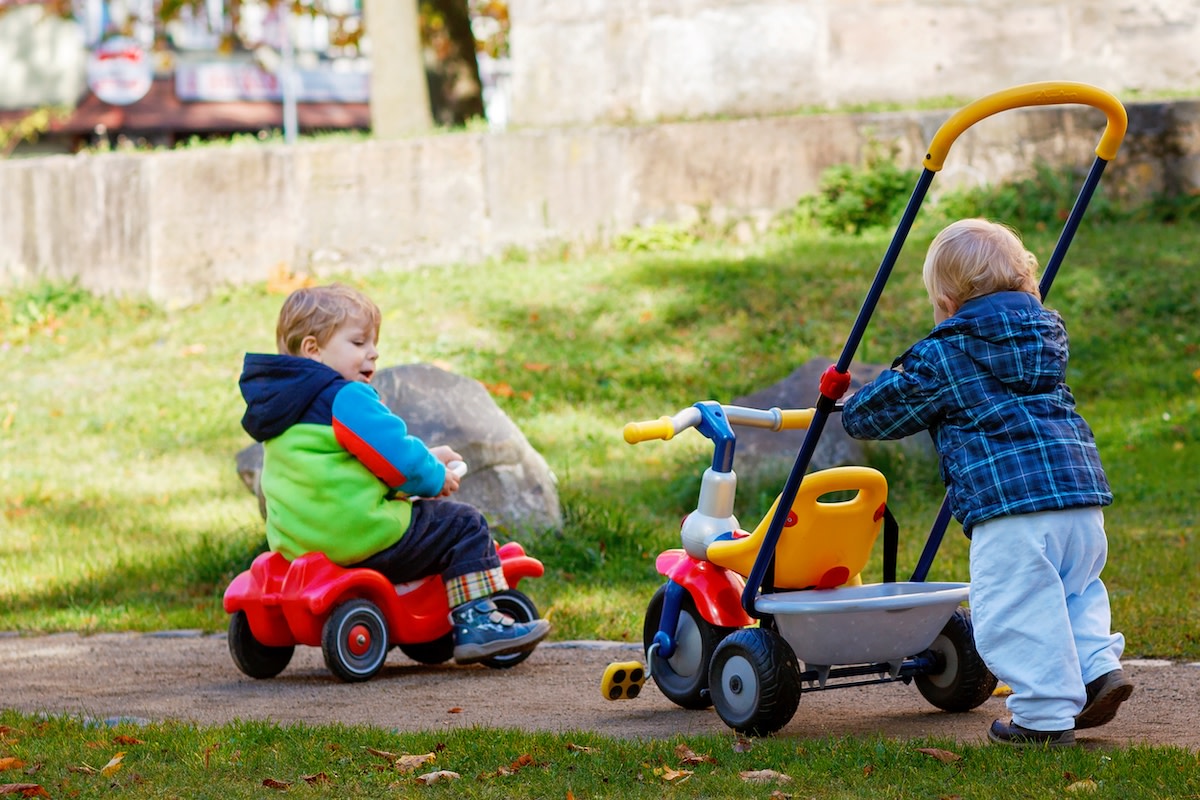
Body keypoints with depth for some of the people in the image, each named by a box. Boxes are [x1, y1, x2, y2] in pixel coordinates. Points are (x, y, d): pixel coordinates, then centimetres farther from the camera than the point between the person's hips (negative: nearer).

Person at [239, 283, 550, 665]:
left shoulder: (283, 403, 19)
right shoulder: (346, 398, -14)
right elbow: (393, 456, -18)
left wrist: (425, 458, 24)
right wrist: (434, 478, 1)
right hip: (360, 534, -10)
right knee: (465, 526, 2)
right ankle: (476, 623, 0)